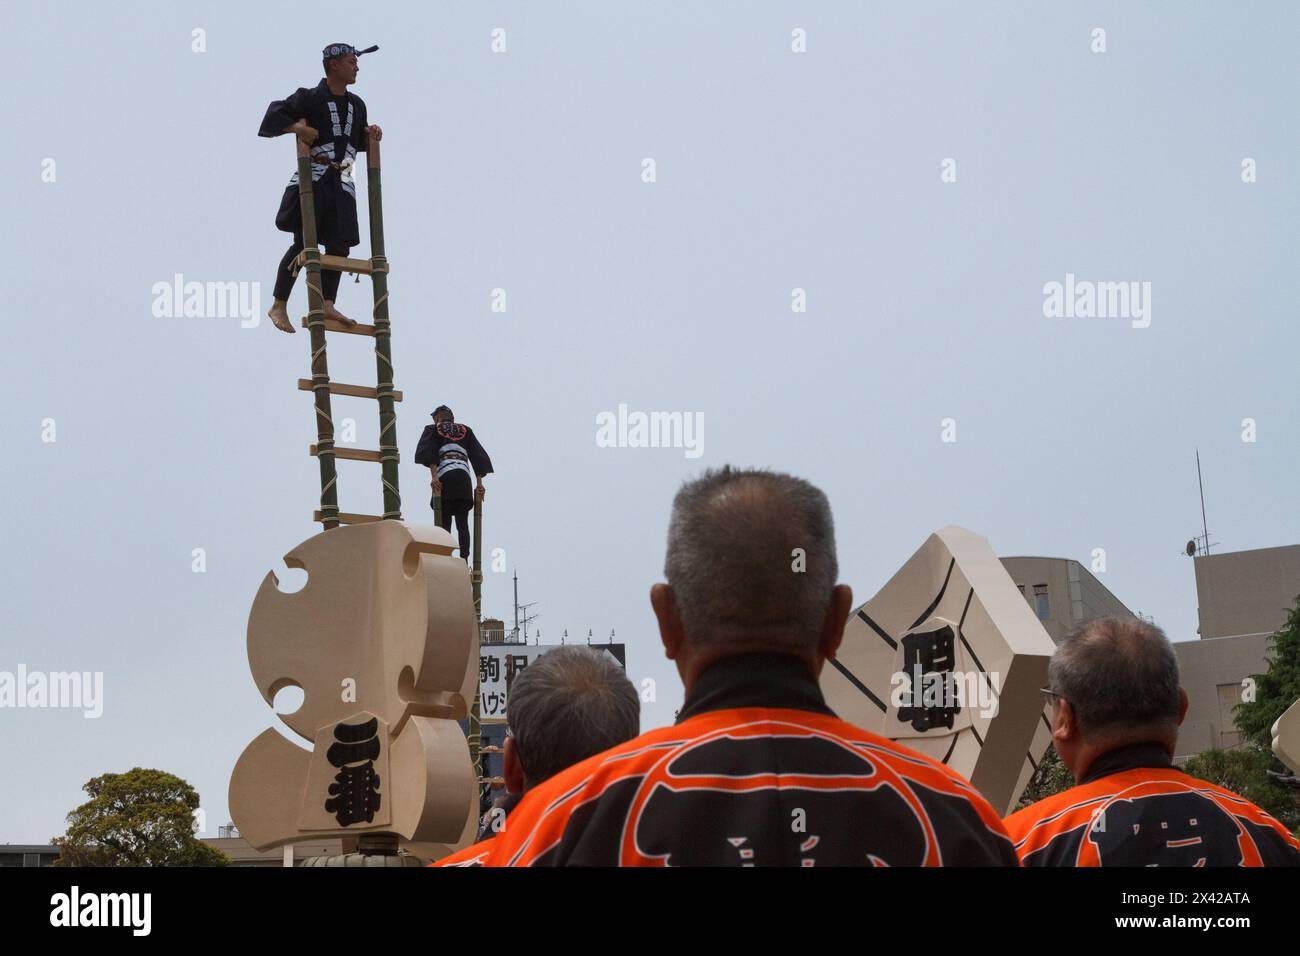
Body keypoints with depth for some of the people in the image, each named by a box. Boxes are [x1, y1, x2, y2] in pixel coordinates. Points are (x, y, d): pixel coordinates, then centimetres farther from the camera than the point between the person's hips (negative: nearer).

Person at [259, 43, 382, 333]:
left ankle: (327, 305, 6)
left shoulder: (356, 104, 15)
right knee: (303, 244, -8)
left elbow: (359, 142, 24)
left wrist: (369, 134, 3)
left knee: (339, 246, 1)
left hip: (341, 185, 6)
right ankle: (279, 306, 0)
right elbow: (274, 114, -11)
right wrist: (297, 126, -26)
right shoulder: (309, 98, -5)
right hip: (312, 181, -6)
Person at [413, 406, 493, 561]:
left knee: (444, 523, -5)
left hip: (444, 475, -2)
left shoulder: (432, 429, 19)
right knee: (463, 522, -1)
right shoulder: (466, 430, 28)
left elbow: (428, 450, 0)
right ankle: (464, 559, -14)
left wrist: (434, 477, -10)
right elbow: (478, 455, 17)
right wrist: (479, 483, 12)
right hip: (464, 476, 2)